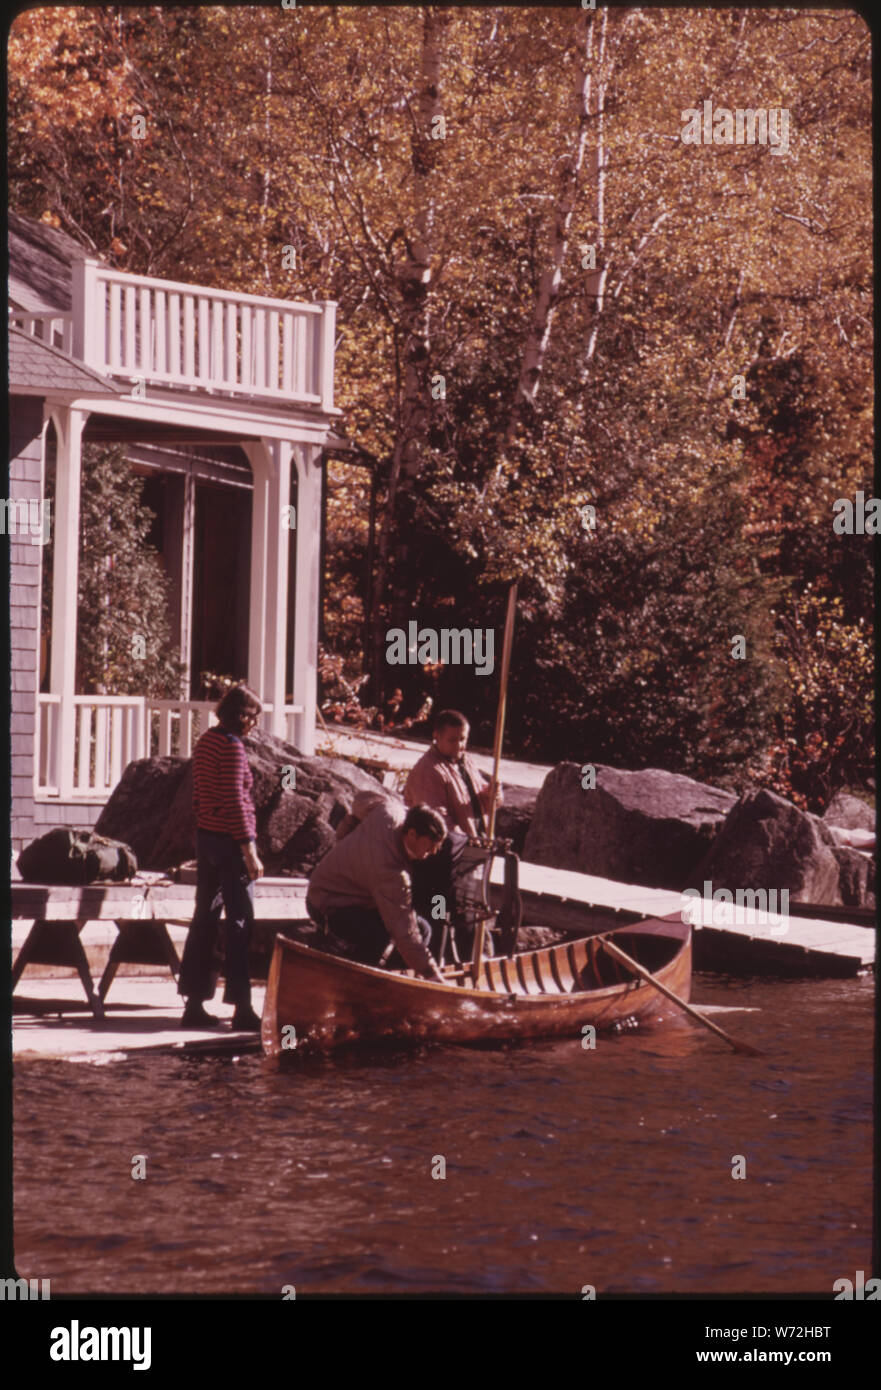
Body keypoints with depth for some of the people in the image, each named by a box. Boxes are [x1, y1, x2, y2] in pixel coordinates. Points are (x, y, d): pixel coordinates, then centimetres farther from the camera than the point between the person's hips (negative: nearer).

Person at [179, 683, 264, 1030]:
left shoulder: (206, 742, 11)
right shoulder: (232, 746, -15)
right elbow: (235, 801, -19)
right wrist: (249, 849, -18)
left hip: (205, 836, 9)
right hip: (229, 842, -9)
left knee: (204, 918, 11)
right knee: (239, 923, -4)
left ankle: (194, 1003, 13)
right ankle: (241, 1008, -3)